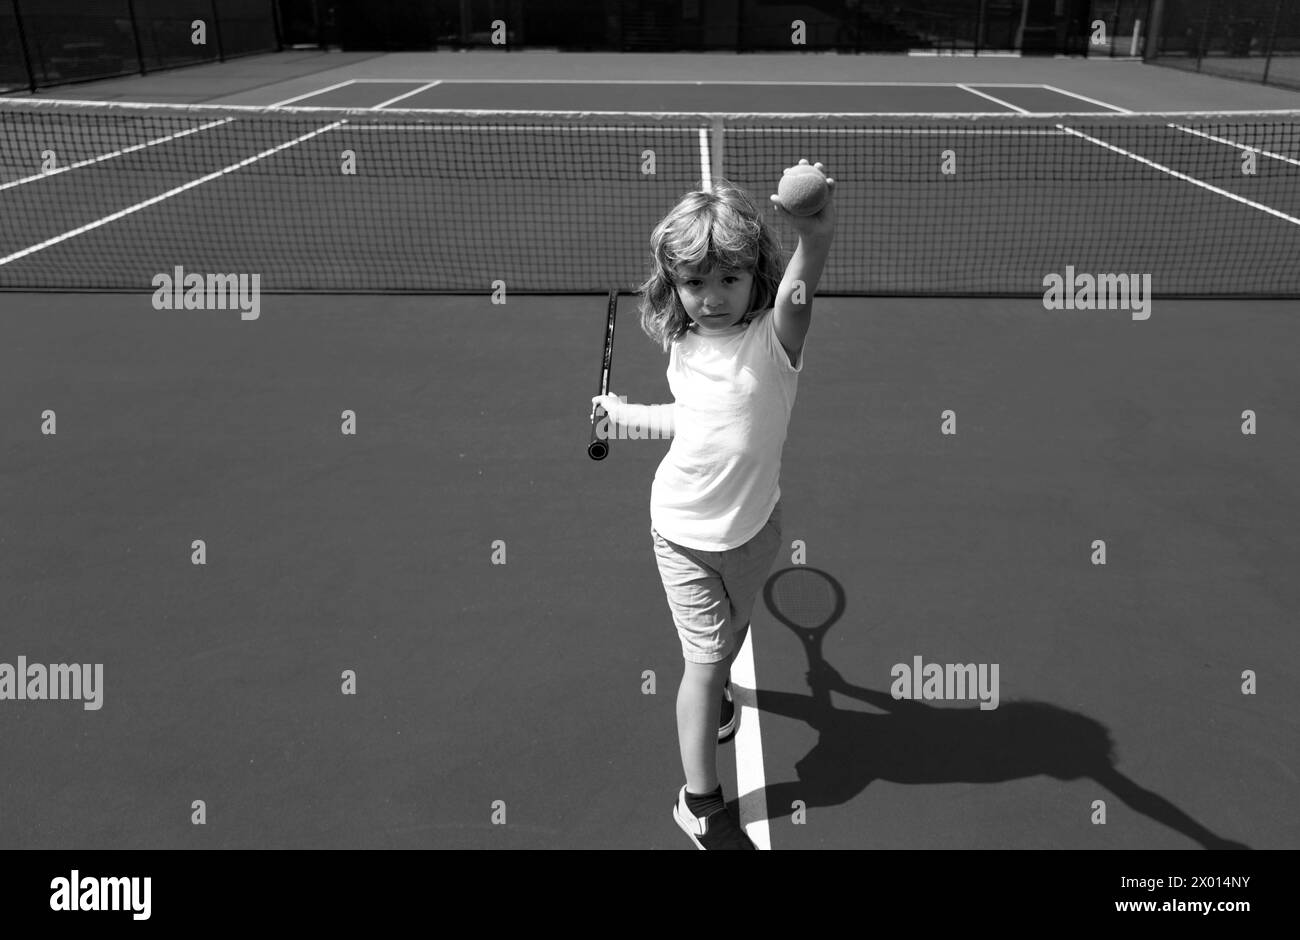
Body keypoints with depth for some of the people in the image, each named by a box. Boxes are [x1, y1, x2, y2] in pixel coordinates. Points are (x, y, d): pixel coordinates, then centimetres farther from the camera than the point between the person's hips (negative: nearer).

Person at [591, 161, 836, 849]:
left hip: (754, 526, 0)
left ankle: (715, 689, 61)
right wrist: (622, 412, 24)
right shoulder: (683, 346, -7)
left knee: (731, 631, 25)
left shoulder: (772, 336, -21)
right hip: (684, 532, 1)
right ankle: (700, 805, 17)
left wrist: (814, 234, -67)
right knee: (704, 655, 2)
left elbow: (800, 285, -45)